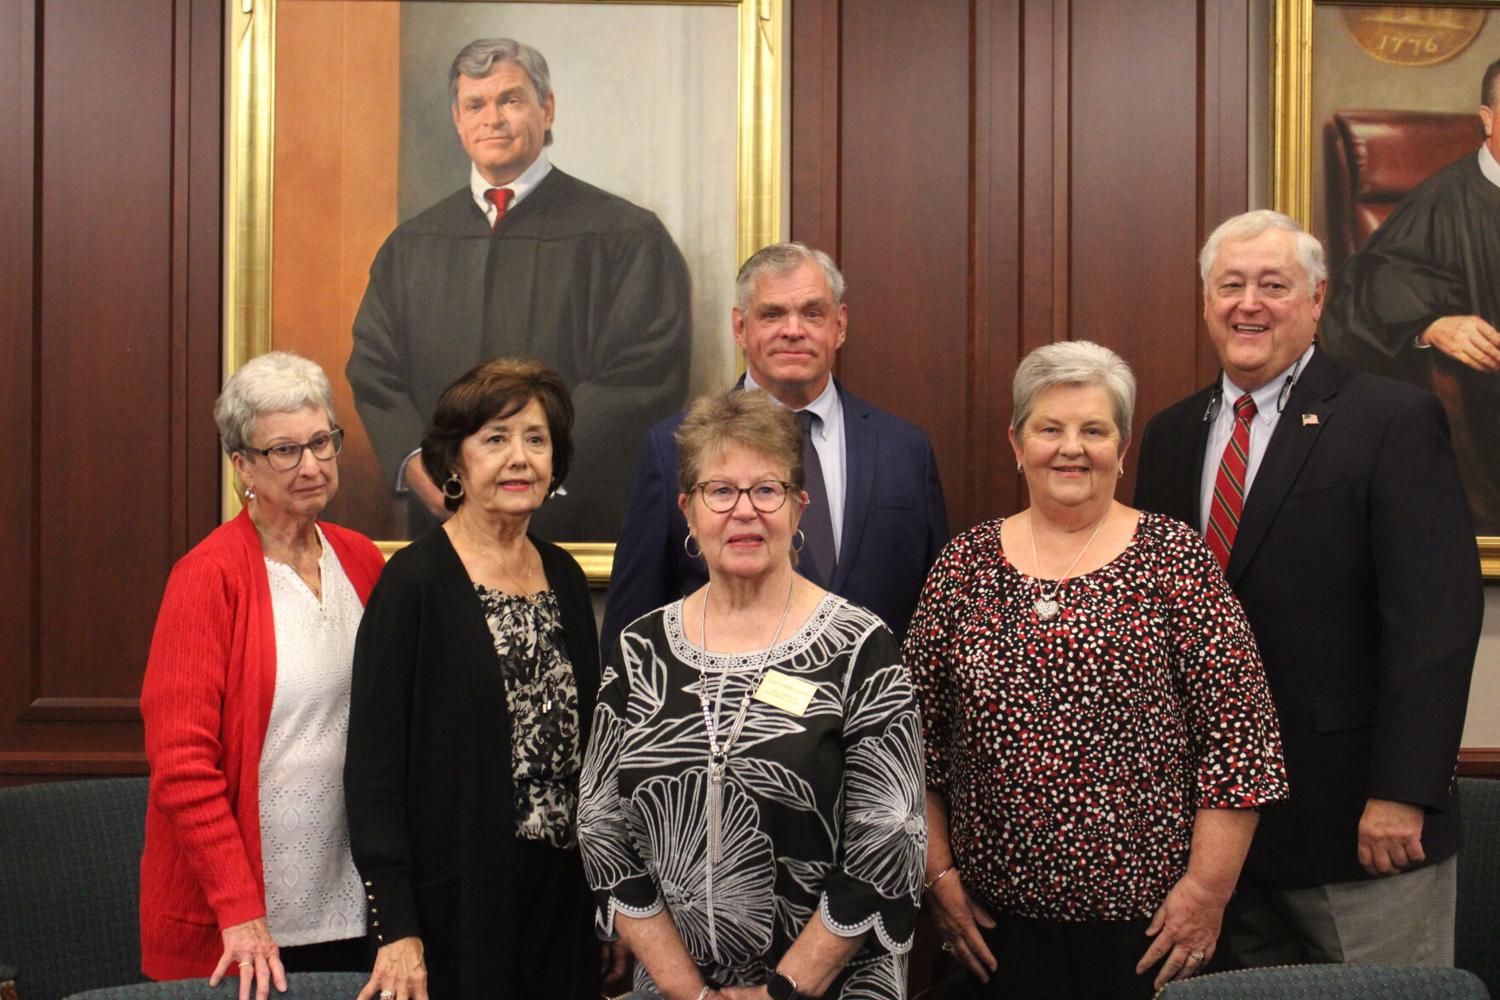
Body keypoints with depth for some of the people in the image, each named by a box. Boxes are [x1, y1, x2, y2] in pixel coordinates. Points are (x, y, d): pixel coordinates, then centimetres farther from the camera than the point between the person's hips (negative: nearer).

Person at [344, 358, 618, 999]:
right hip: (456, 902, -6)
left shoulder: (564, 577, 8)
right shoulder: (415, 581, -10)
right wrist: (397, 930, -16)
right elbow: (372, 765, -12)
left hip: (562, 898, 6)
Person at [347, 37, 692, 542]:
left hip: (575, 520, -3)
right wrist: (414, 462, -11)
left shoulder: (625, 236, -2)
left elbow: (644, 374, -10)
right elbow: (373, 367, 9)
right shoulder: (411, 245, 12)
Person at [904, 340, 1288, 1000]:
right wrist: (939, 875, 4)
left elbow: (1239, 729, -6)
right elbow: (919, 731, 7)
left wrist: (1208, 887, -9)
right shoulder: (965, 563, 5)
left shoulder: (1173, 557, -3)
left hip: (1148, 915, -2)